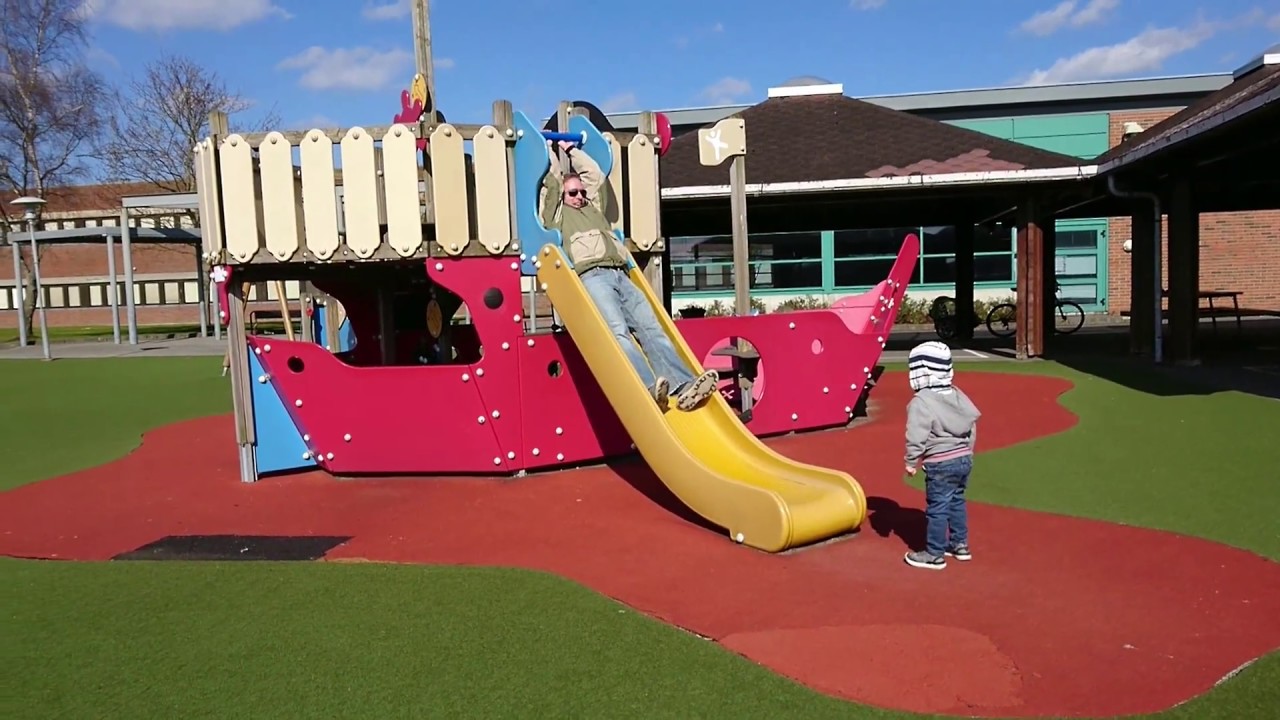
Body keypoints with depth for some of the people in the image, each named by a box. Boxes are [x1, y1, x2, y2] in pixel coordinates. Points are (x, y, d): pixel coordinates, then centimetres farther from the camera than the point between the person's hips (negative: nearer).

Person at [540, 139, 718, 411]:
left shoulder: (595, 209, 36)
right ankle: (649, 386, -45)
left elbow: (595, 175, 40)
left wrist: (571, 150, 45)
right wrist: (549, 150, 30)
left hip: (620, 276, 6)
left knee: (650, 327, -13)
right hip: (591, 277, -6)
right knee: (617, 331, -27)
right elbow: (552, 180, 17)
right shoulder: (558, 215, 21)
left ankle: (683, 384, -29)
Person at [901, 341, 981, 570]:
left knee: (937, 508, 1)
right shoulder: (958, 395, 7)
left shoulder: (921, 402, -18)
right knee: (956, 501, 22)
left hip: (940, 464, -8)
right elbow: (972, 427, 14)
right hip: (964, 459, 9)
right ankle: (960, 544, 33)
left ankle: (935, 554, 9)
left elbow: (916, 436, -20)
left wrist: (911, 461, -7)